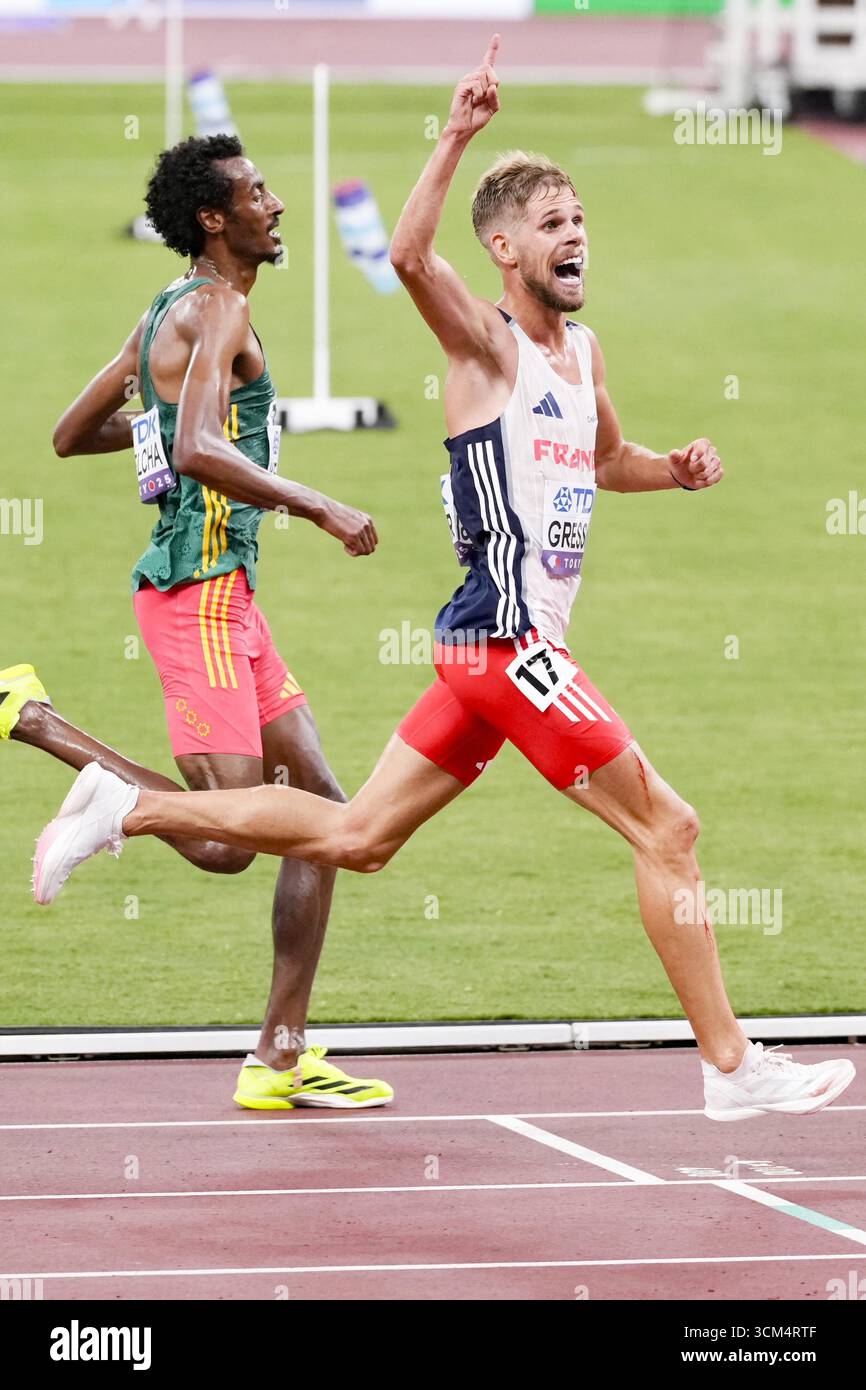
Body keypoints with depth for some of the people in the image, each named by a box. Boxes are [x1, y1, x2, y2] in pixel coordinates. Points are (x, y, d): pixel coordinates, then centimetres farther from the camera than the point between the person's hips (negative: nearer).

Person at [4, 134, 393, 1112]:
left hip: (228, 598, 10)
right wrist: (319, 508, -23)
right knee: (223, 842, -17)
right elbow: (197, 451, -26)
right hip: (198, 587, -10)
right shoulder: (219, 309, -11)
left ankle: (279, 1060, 6)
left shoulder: (165, 317, 18)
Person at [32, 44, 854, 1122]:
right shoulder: (488, 343, -9)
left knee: (355, 838, 12)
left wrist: (678, 469, 14)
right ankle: (731, 1067, -1)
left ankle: (128, 810, 18)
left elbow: (607, 459, 34)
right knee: (666, 829, -7)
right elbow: (409, 257, -29)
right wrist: (458, 135, -36)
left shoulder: (583, 352, 16)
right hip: (502, 638, -9)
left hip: (512, 648, 9)